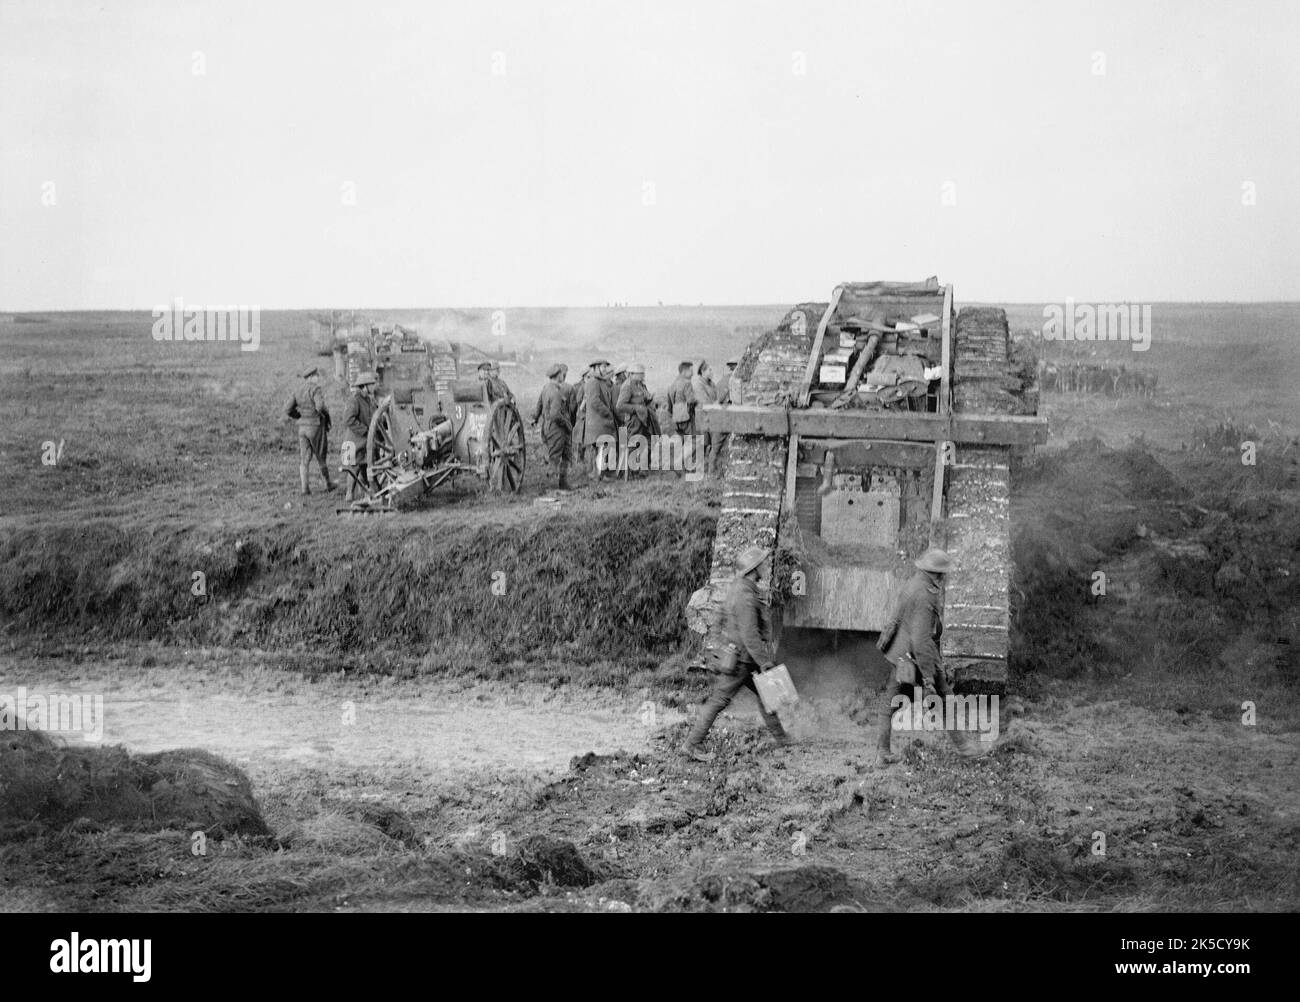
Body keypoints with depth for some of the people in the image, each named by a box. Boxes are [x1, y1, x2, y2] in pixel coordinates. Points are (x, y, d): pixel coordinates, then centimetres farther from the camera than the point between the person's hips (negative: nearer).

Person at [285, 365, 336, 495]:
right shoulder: (316, 389, -14)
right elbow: (320, 406, -29)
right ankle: (328, 484, 24)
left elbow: (288, 410, 5)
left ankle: (304, 487, -1)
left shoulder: (298, 391, 7)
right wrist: (326, 412, -7)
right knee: (321, 457, 9)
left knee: (304, 459, 5)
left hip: (302, 427, 5)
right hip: (316, 427, -5)